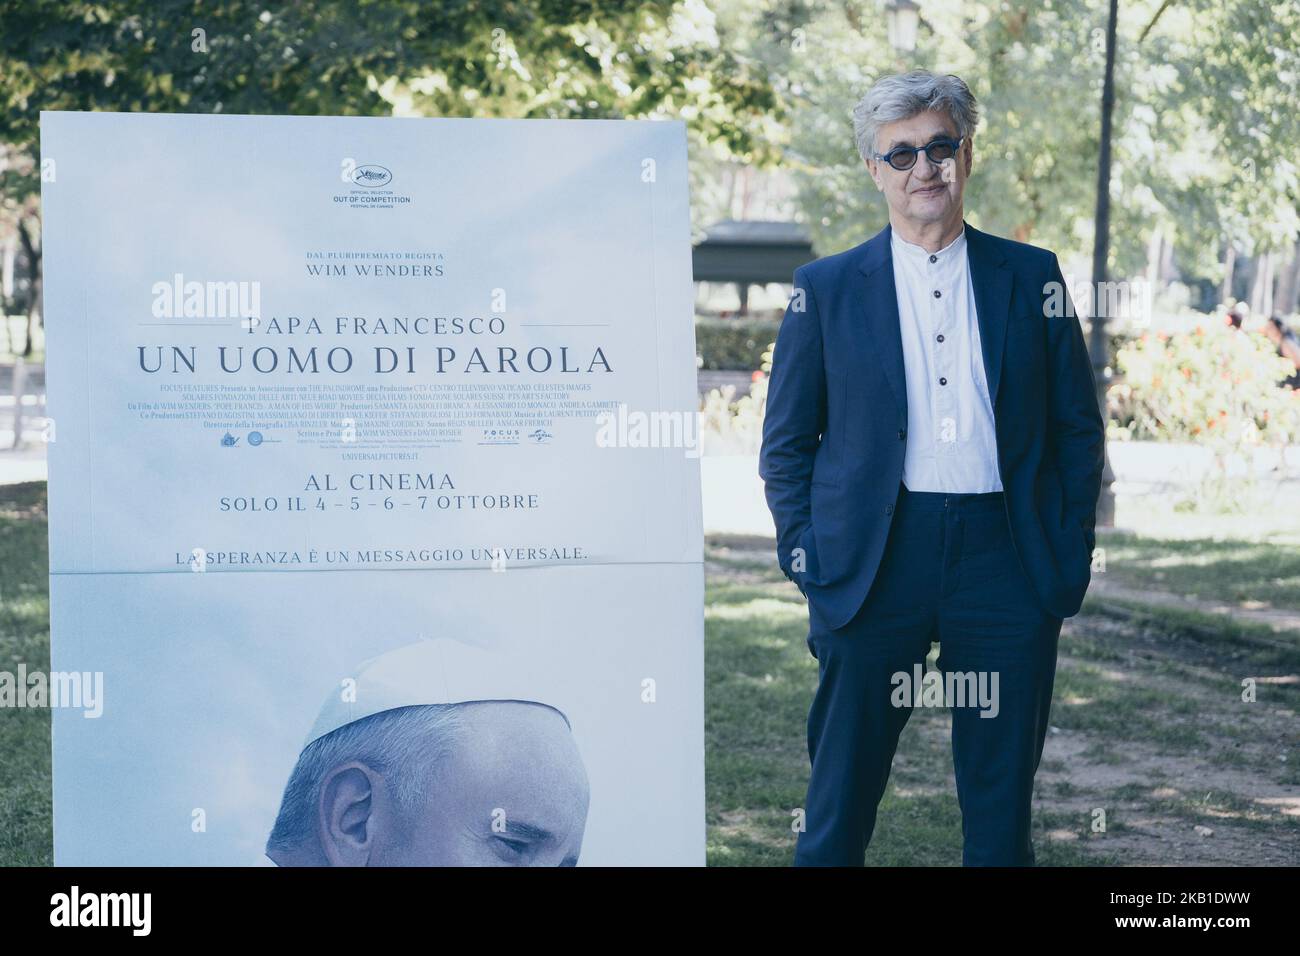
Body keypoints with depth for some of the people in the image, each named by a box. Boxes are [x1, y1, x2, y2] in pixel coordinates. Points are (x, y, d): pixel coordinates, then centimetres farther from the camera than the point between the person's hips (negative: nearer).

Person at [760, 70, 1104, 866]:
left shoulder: (1031, 278, 8)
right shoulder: (826, 289, 6)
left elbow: (1079, 429, 10)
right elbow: (786, 443, 8)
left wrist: (1070, 557, 2)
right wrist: (805, 556, -3)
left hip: (1006, 562, 1)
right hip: (875, 563, -1)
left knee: (1002, 808, 7)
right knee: (840, 803, 3)